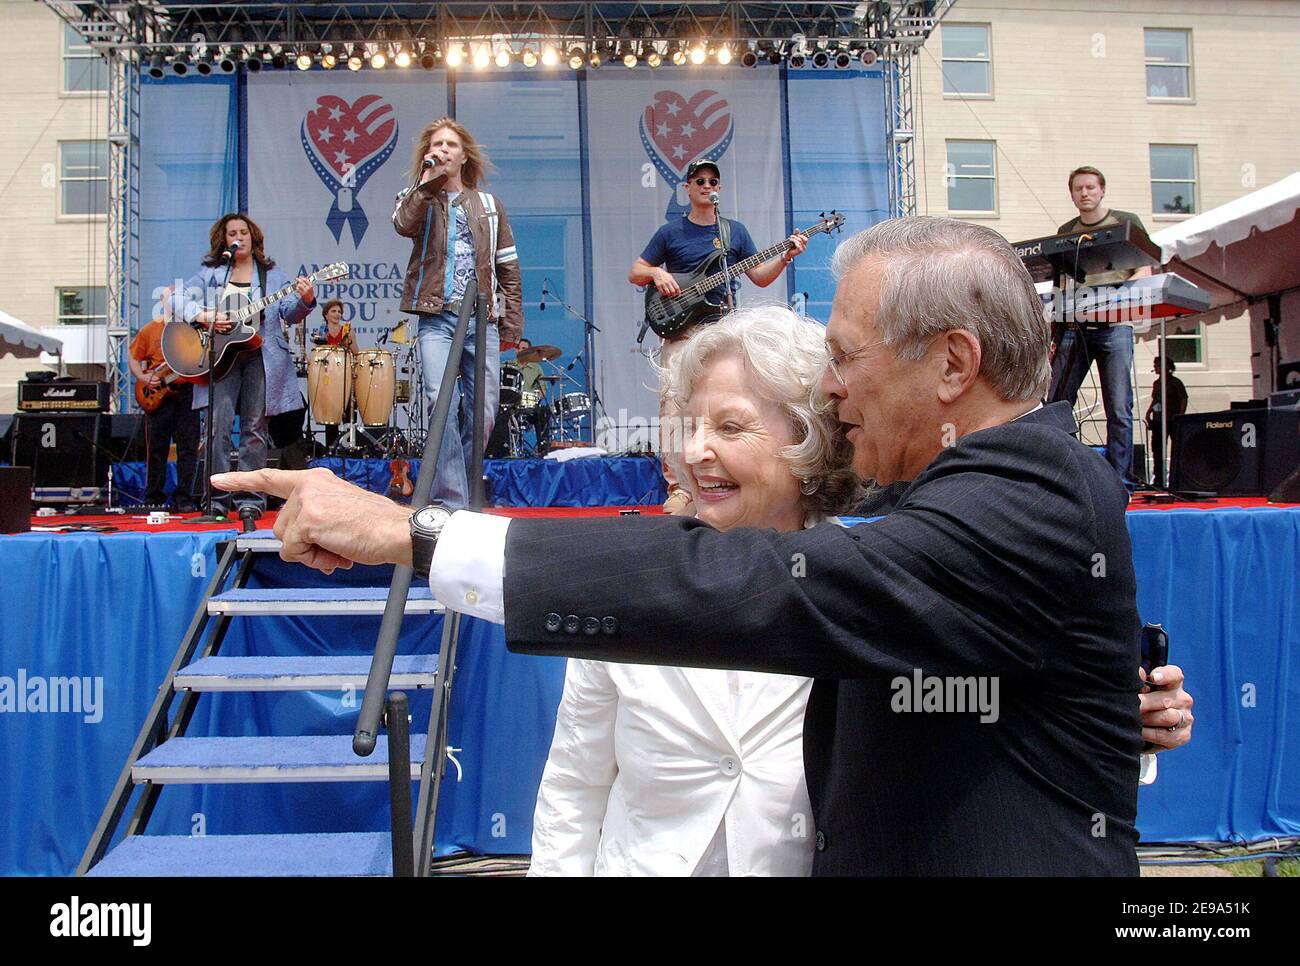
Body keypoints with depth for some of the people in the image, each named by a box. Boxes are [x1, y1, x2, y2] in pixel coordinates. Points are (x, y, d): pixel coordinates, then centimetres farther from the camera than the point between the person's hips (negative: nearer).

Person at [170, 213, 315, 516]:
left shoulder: (272, 275, 15)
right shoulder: (210, 273, 14)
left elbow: (289, 314, 5)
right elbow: (178, 299, 6)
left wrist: (304, 301, -18)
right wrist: (203, 315, -13)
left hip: (260, 355, 0)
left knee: (255, 428, -1)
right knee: (218, 427, -10)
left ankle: (250, 499, 3)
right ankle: (216, 500, -8)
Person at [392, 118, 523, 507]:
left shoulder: (488, 205, 18)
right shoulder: (418, 198, 14)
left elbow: (507, 268, 14)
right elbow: (404, 224, -12)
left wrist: (512, 324, 6)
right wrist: (429, 179, -8)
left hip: (483, 319, 2)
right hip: (437, 318, -2)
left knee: (482, 414, -1)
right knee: (441, 404, -17)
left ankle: (455, 486, 17)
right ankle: (453, 502, -15)